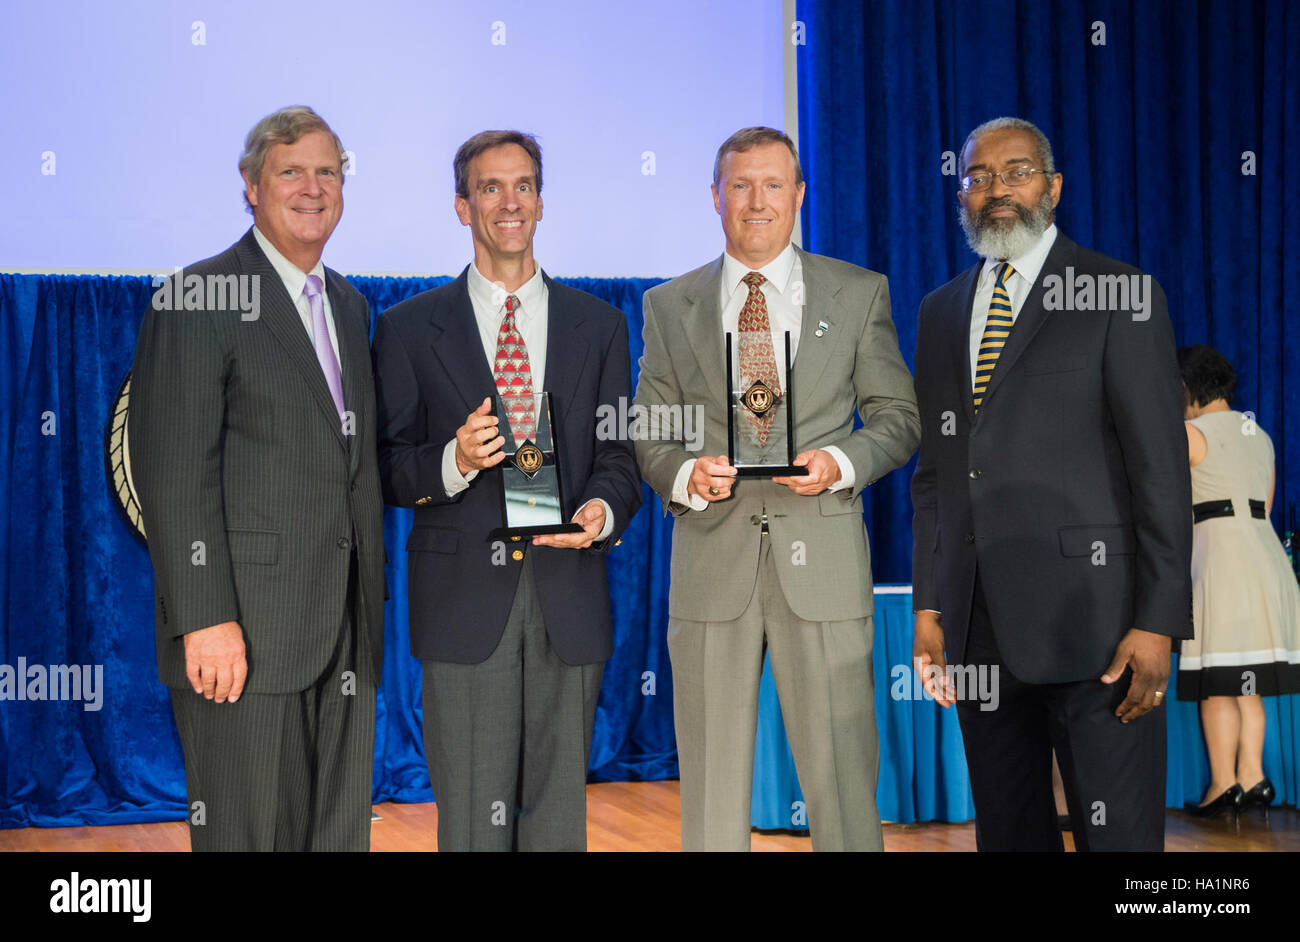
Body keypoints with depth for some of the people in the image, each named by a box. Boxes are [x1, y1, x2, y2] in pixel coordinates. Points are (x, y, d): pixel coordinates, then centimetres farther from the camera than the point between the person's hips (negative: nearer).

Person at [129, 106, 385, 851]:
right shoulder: (200, 298, -7)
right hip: (245, 629, -7)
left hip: (347, 631, 7)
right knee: (250, 833, -1)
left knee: (343, 830, 11)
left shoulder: (349, 306, 17)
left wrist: (373, 596, 15)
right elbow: (174, 474, -13)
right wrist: (206, 619, -19)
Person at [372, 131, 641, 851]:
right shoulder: (410, 329, 6)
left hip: (567, 596, 2)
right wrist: (453, 462, -17)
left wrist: (603, 509, -11)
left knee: (559, 812, 7)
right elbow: (388, 470, 3)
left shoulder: (598, 326, 12)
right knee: (472, 818, -2)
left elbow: (619, 457, 10)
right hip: (463, 598, -2)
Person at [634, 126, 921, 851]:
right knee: (713, 788, 4)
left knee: (844, 781, -1)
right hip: (712, 564, 1)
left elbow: (900, 415, 9)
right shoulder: (669, 306, 12)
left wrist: (841, 461, -10)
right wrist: (684, 474, -10)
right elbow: (648, 433, 12)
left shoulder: (861, 294, 9)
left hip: (823, 560, -1)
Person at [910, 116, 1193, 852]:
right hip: (979, 624, 5)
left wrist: (1159, 623, -13)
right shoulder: (941, 312, 16)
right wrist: (928, 607, 9)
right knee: (1008, 830, 11)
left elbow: (1161, 469, -6)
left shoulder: (1123, 296, -1)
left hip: (1091, 616, -5)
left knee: (1118, 831, -5)